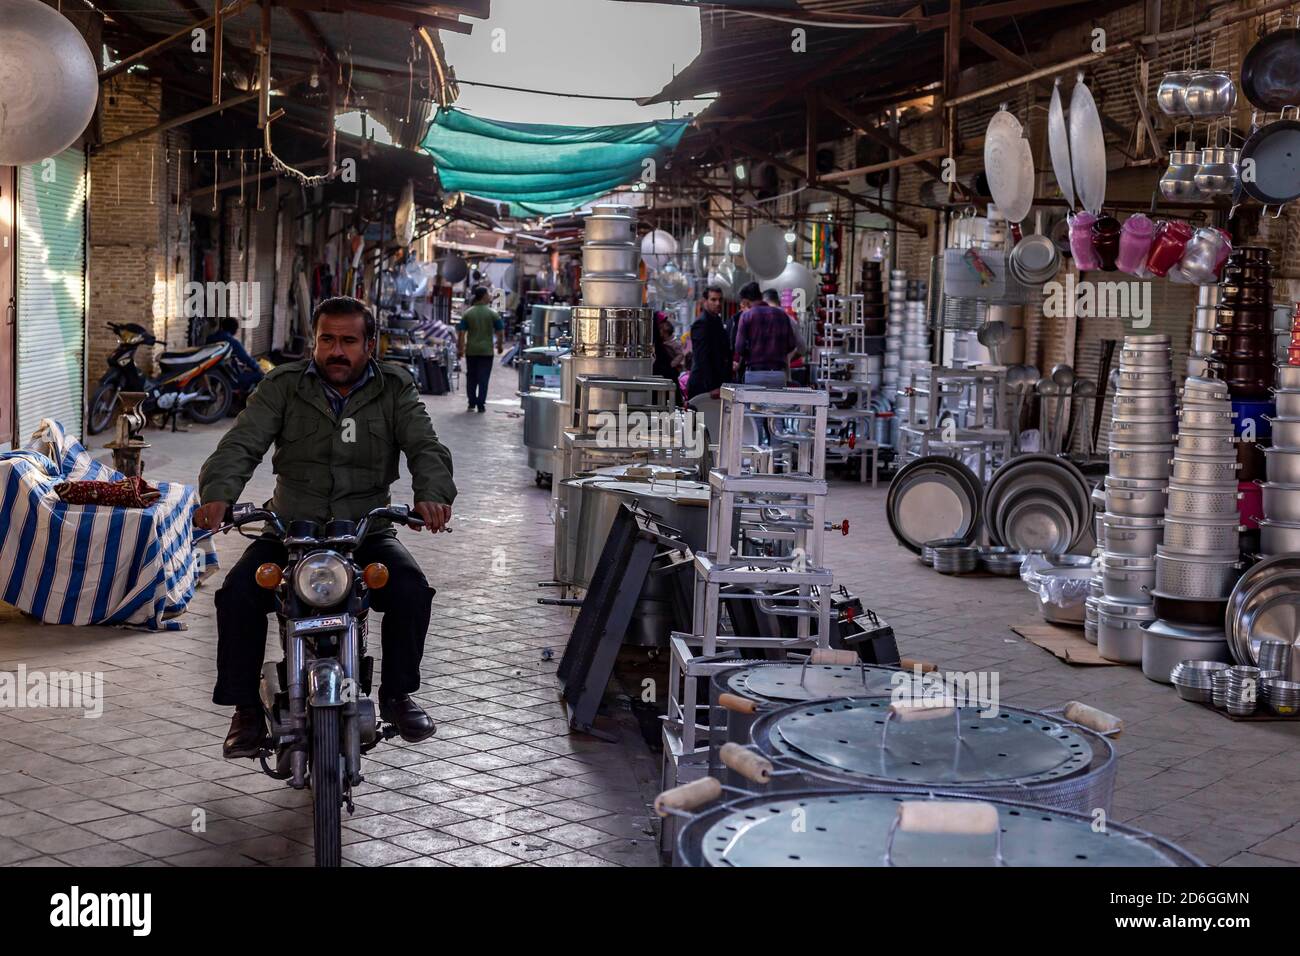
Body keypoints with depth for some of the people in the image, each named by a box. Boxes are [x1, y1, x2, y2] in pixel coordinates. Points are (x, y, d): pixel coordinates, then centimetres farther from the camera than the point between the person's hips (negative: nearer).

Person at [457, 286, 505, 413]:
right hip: (486, 350, -2)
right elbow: (500, 332, -4)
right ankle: (481, 405, 1)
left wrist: (460, 348, 3)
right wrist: (500, 345, 12)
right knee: (483, 378, 3)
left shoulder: (468, 313, -2)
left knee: (471, 377, 13)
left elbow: (461, 333, -4)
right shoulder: (492, 313, -6)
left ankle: (471, 404, 17)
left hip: (471, 350, 2)